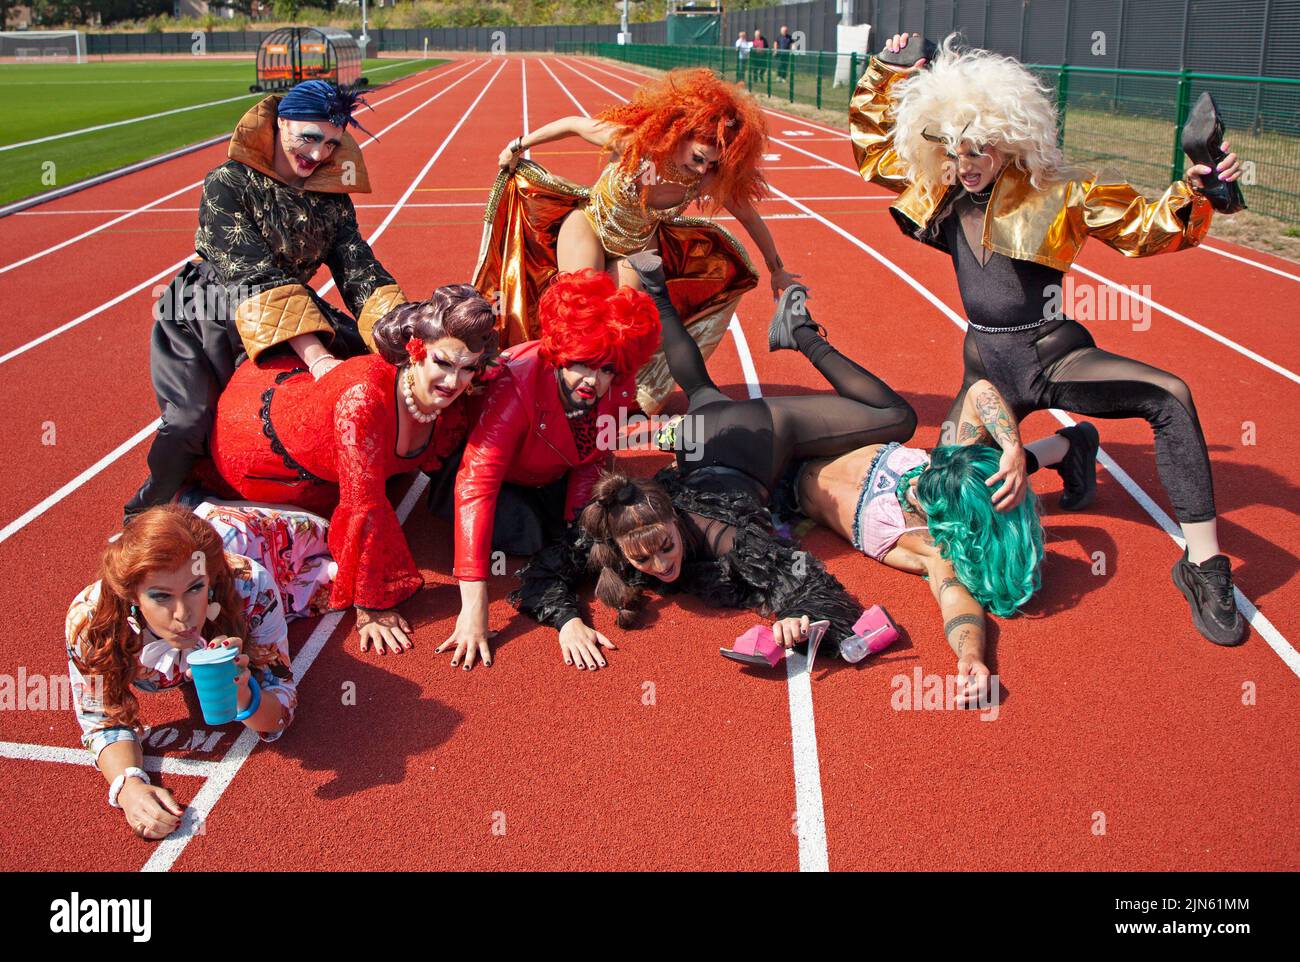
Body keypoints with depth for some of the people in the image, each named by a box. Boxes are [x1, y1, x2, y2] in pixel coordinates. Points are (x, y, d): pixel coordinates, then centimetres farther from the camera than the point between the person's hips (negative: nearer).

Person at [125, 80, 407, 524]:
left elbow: (361, 274, -10)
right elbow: (256, 278, -27)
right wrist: (316, 357, -40)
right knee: (190, 423, -26)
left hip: (296, 319, 5)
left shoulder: (332, 197, 1)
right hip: (202, 320, -5)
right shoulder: (227, 185, -15)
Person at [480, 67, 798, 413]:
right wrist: (519, 146, -3)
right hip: (587, 225, -2)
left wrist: (778, 271, 2)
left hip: (637, 249, 2)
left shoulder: (710, 178, -24)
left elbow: (751, 218, -8)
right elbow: (572, 124, -15)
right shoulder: (632, 140, -31)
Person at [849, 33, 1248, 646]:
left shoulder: (1054, 193, -9)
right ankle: (1064, 451, 26)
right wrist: (886, 73, 6)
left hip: (1053, 354, -4)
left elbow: (1146, 228, -8)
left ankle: (1203, 563, -26)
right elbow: (870, 141, 17)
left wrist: (1190, 197, -27)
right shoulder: (936, 189, 4)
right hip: (987, 365, 5)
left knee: (1169, 395, -31)